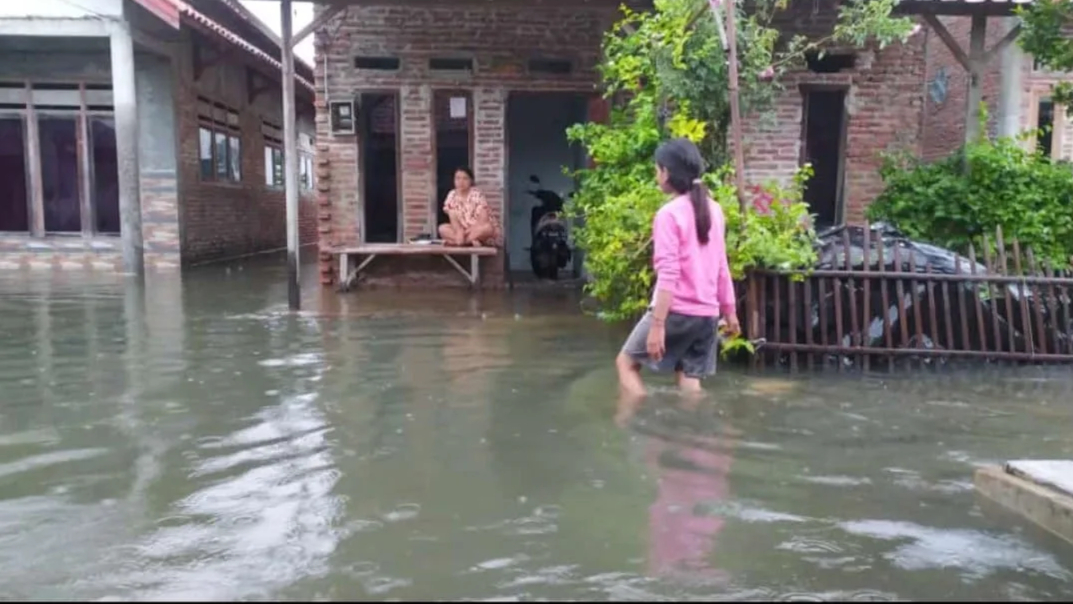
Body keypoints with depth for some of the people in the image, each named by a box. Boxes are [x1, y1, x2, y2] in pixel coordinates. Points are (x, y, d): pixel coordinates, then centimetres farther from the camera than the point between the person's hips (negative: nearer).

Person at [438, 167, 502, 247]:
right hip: (463, 230, 4)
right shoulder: (452, 195, -3)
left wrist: (470, 231, -26)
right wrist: (459, 232, -24)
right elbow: (453, 219, -6)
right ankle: (472, 241, -29)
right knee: (442, 228, -19)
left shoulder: (476, 195, -14)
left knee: (487, 227, -36)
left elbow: (484, 219, -19)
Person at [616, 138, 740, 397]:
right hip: (707, 314, 7)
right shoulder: (714, 210, 10)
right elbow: (722, 268, 15)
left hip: (677, 312, -7)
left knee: (626, 362, 10)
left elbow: (668, 276, -19)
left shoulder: (669, 214, -12)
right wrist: (729, 312, 21)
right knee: (690, 380, 9)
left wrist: (657, 325, -19)